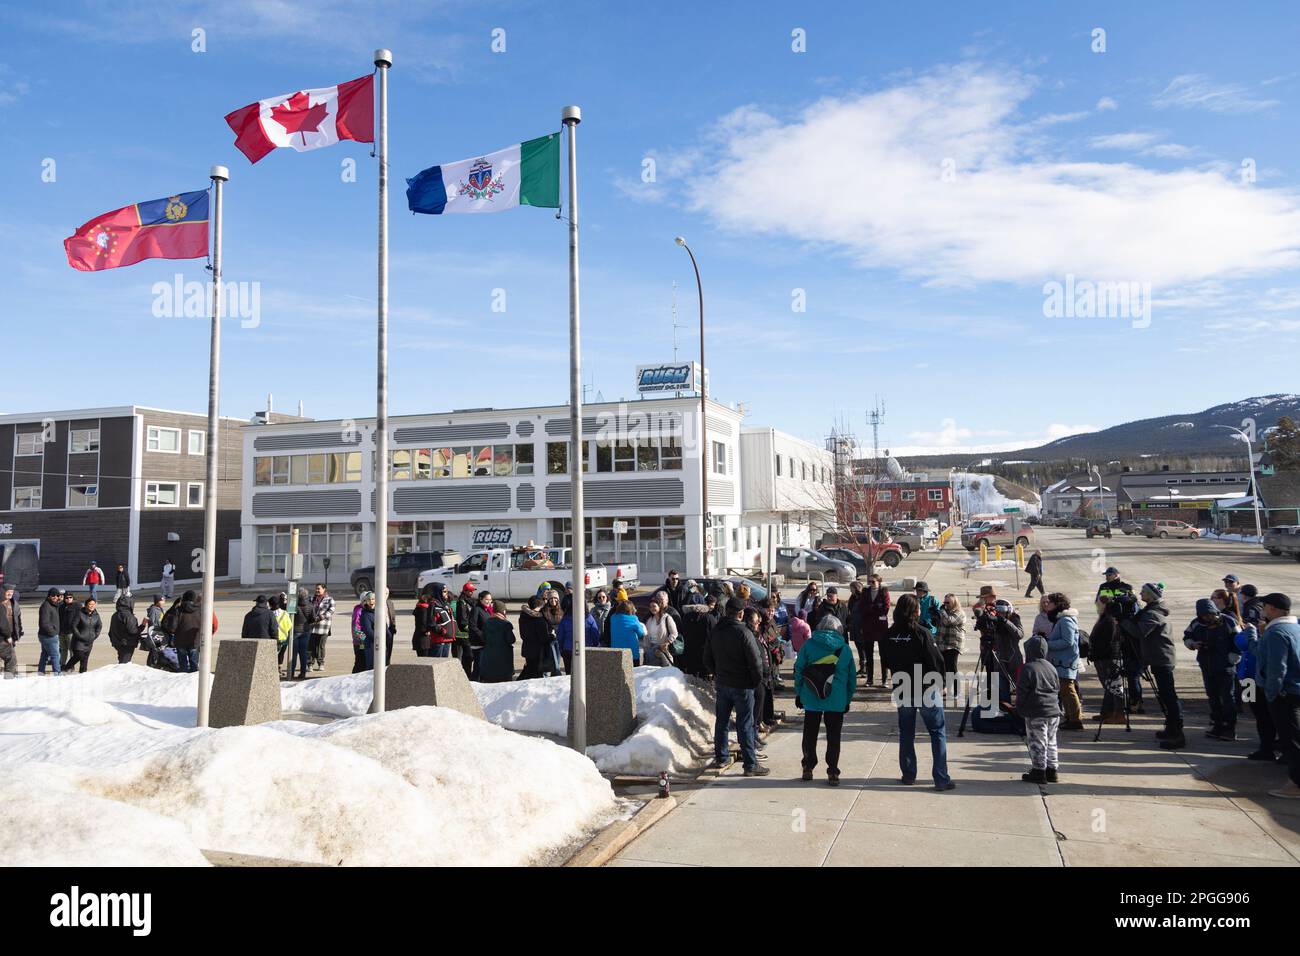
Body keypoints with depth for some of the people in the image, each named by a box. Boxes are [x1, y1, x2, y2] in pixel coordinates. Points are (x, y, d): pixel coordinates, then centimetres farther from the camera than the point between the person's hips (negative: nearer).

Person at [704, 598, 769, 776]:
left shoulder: (715, 632, 2)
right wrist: (757, 680, -2)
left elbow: (707, 659, 12)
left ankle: (721, 757, 27)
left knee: (721, 721, 16)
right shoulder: (744, 633, -18)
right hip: (742, 686, -6)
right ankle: (750, 765, 2)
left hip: (721, 684, 6)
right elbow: (755, 661, -18)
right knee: (745, 725, -1)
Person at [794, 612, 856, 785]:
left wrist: (798, 693, 7)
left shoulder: (808, 645, 0)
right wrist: (848, 699, 15)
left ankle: (808, 768, 20)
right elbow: (852, 677, 7)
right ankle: (833, 773, 6)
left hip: (811, 699, 0)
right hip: (837, 702, 0)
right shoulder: (845, 649, 4)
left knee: (810, 735, 13)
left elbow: (798, 670, -1)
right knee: (833, 738, 7)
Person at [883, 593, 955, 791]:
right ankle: (941, 779, 2)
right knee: (938, 732, 4)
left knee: (906, 733, 15)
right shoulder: (921, 633, -18)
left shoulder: (890, 635, -2)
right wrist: (940, 683, 1)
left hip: (902, 690, 5)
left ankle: (908, 774, 19)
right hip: (927, 689, -5)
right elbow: (936, 661, -14)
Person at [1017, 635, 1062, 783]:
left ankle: (1039, 771, 3)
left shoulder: (1027, 669, -11)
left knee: (1037, 743, -1)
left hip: (1036, 715, -7)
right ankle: (1051, 771, 21)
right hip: (1054, 711, 7)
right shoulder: (1052, 667, 10)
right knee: (1051, 742, 15)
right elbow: (1058, 690, 17)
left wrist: (1020, 710, 1)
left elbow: (1021, 693, -11)